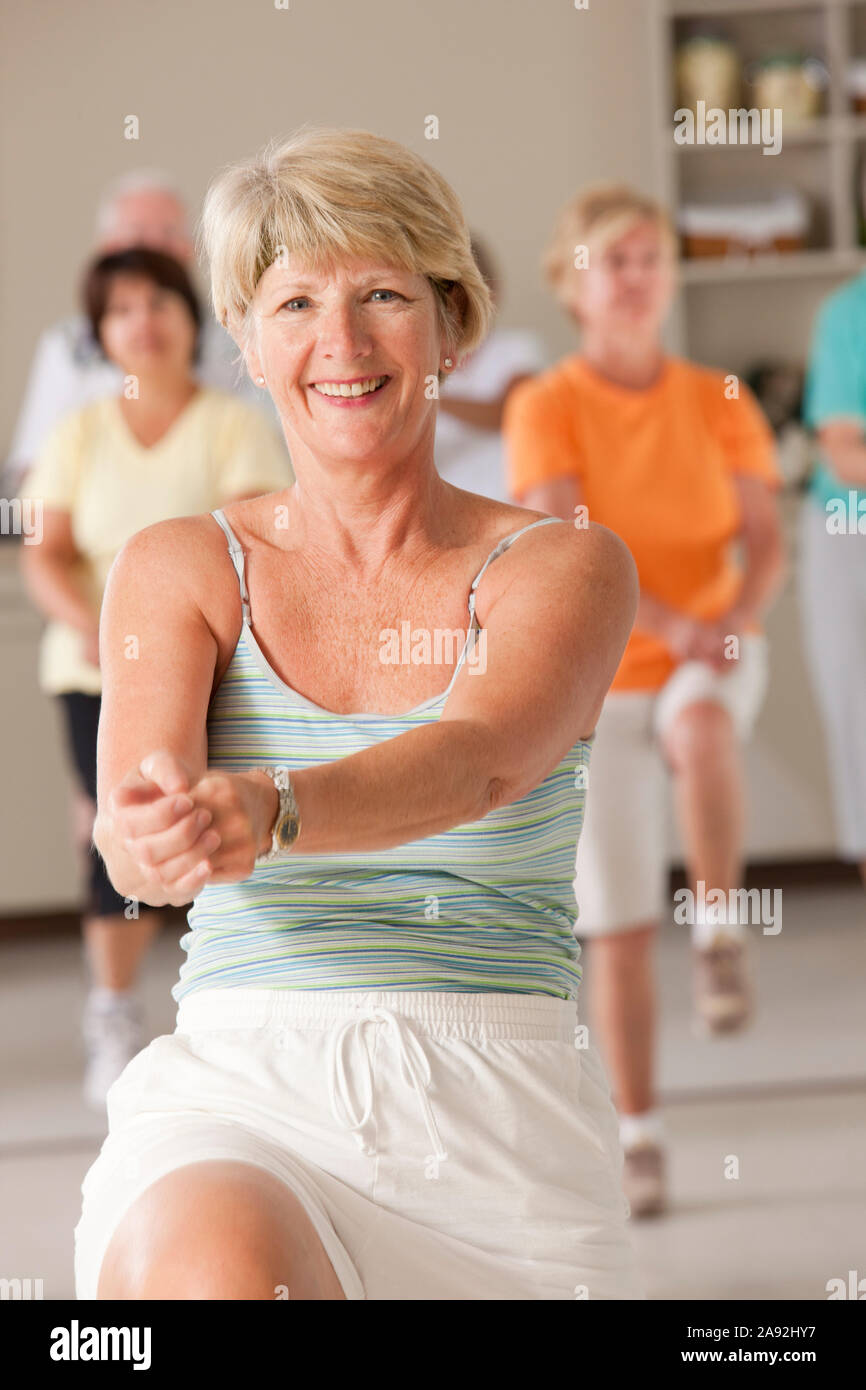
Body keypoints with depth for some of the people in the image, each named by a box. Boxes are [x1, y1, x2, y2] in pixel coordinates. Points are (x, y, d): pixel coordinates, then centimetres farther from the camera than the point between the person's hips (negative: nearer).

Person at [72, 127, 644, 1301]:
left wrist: (264, 813, -36)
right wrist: (154, 838, -33)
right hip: (241, 1088, 0)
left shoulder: (566, 569, 6)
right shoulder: (180, 567, 11)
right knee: (208, 1262, -36)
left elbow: (479, 764, -15)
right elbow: (132, 825, -7)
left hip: (497, 1120, 1)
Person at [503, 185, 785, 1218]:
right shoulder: (545, 407, -7)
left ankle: (720, 929, -18)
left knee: (702, 725, -38)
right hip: (598, 679, -1)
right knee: (618, 924, -1)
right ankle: (638, 1140, 13)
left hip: (711, 659, 1)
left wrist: (735, 618, -24)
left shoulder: (719, 401, 2)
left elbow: (764, 540, -3)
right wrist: (668, 625, -32)